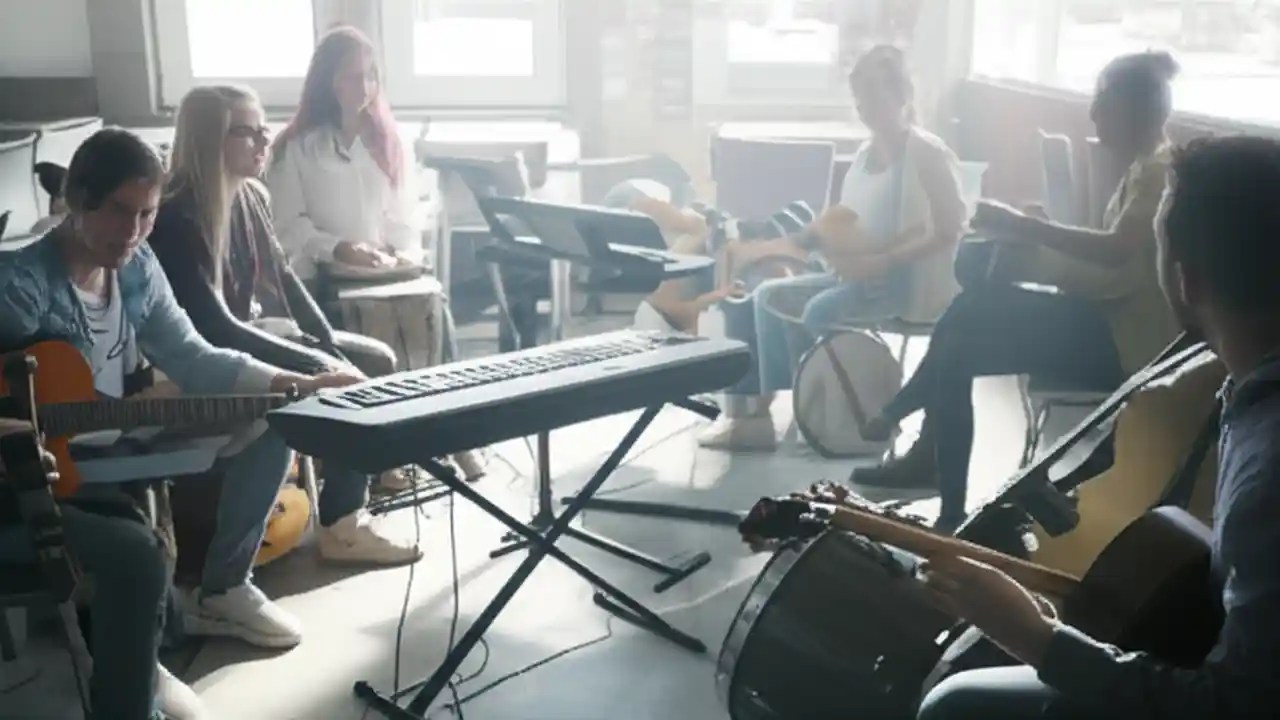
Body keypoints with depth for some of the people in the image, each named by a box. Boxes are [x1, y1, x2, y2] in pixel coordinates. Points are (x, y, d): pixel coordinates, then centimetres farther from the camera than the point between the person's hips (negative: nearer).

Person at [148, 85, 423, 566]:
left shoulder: (252, 196, 3)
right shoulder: (178, 220, -23)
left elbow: (282, 276, 11)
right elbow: (216, 329, -26)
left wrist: (330, 346, -1)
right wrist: (315, 363, -23)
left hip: (259, 333, 9)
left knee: (377, 360, 5)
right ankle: (342, 527, -8)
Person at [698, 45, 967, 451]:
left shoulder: (927, 153, -12)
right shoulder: (866, 154, 12)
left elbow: (949, 232, -17)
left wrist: (884, 260, -23)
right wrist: (828, 238, -4)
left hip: (911, 279, -9)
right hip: (861, 274, 9)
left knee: (822, 309, -31)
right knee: (771, 295, -4)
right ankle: (761, 413, -6)